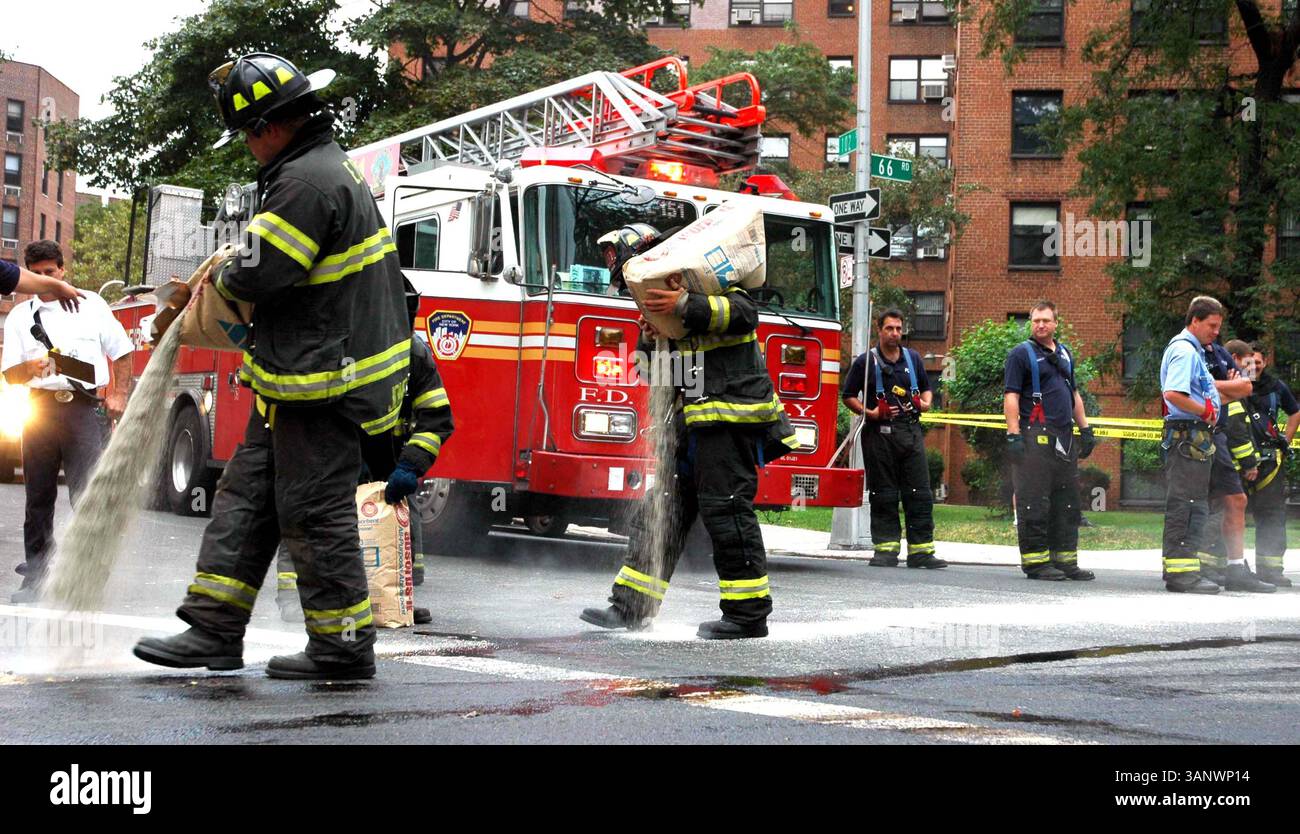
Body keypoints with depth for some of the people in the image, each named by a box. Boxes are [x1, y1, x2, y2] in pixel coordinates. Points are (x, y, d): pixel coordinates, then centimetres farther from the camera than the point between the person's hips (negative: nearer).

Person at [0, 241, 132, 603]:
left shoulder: (91, 304, 10)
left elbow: (122, 352, 12)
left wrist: (119, 396, 1)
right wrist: (30, 367, -16)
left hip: (84, 407, -2)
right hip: (40, 408, 2)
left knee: (87, 495, -11)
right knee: (38, 498, 5)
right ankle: (35, 576, 10)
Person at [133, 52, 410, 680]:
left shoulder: (307, 182, -19)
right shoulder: (330, 167, 16)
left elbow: (259, 274, -22)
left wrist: (222, 277, -1)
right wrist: (236, 276, 15)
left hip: (321, 381, -11)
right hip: (301, 376, 11)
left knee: (315, 510, -4)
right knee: (246, 494, 11)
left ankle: (344, 646, 5)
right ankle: (215, 630, 13)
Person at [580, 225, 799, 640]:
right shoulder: (661, 301, 21)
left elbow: (744, 313, -23)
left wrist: (685, 305, -31)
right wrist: (650, 340, -1)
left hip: (731, 416, -10)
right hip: (696, 420, 10)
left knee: (725, 508, -10)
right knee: (665, 508, 9)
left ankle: (749, 613, -5)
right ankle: (632, 605, 13)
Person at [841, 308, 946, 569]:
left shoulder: (913, 358, 14)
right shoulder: (866, 361, 1)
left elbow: (926, 387, 25)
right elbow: (848, 396, 1)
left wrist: (925, 403, 3)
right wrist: (868, 413, -14)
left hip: (911, 431, 4)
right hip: (880, 433, -3)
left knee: (919, 493, -1)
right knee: (883, 494, 0)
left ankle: (921, 550, 0)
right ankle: (886, 548, 4)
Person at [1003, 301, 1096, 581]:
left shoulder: (1065, 355, 20)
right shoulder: (1022, 354, -2)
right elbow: (1011, 396, -9)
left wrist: (1085, 428, 20)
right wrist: (1013, 435, -17)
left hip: (1064, 438, 7)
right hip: (1035, 438, -7)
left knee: (1067, 504, 9)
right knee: (1034, 504, -7)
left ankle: (1065, 560, 15)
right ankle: (1035, 561, -4)